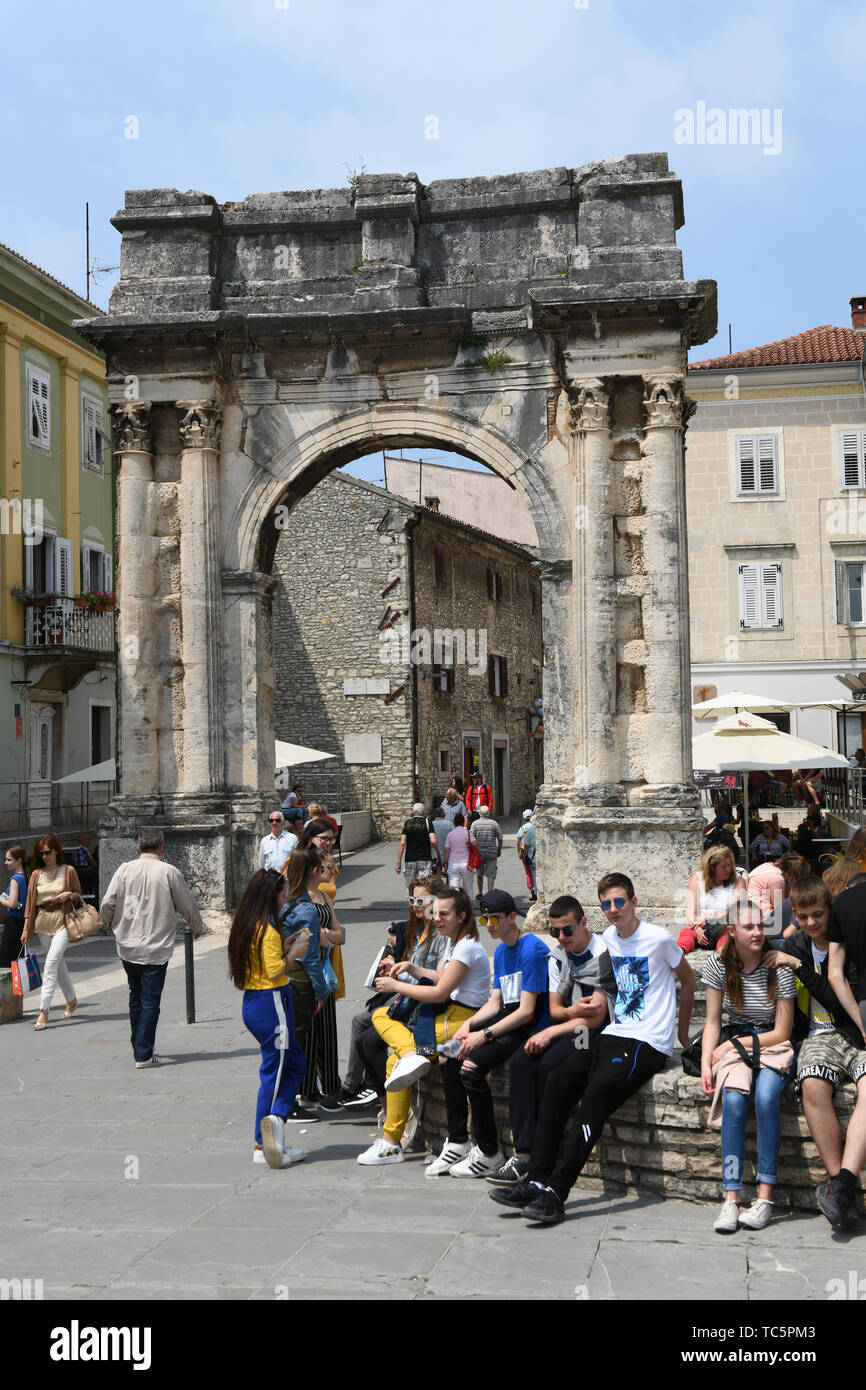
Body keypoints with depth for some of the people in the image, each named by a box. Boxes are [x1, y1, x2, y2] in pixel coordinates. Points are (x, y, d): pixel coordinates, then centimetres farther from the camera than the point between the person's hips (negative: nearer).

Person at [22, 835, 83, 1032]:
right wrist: (26, 929, 5)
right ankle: (71, 1000, 33)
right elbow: (30, 901, 9)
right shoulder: (37, 874, 8)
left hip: (62, 921, -4)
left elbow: (79, 894, 9)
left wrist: (68, 895, -14)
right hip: (42, 922, 4)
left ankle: (44, 1010, -18)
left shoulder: (68, 871, 0)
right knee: (58, 964, 14)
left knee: (51, 963, -16)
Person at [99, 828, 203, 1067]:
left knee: (136, 995, 19)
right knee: (150, 1000, 1)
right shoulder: (169, 872, -7)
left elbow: (106, 904, -3)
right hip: (156, 948, -3)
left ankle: (139, 1046, 28)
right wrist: (197, 927, 22)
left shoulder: (125, 870, -2)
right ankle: (143, 1054, 0)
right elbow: (187, 906, 2)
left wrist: (111, 922, 20)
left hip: (127, 946, 3)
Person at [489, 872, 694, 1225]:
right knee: (557, 1081, -17)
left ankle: (556, 1192, -27)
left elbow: (688, 980, 10)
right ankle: (537, 1180, -18)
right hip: (613, 1035, 7)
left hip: (648, 1044, -6)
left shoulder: (659, 939, -5)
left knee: (597, 1093, -27)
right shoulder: (607, 940, 13)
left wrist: (682, 1033, 14)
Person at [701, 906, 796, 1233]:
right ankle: (731, 1200, -31)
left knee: (765, 1096, -33)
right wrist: (706, 1064, -11)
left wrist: (731, 1045, -11)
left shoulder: (778, 968, -10)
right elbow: (713, 1022, 3)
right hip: (735, 1044, 2)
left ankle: (765, 1198, -29)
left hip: (774, 1045, -2)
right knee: (733, 1100, -29)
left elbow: (782, 1032, -7)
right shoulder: (719, 965, -2)